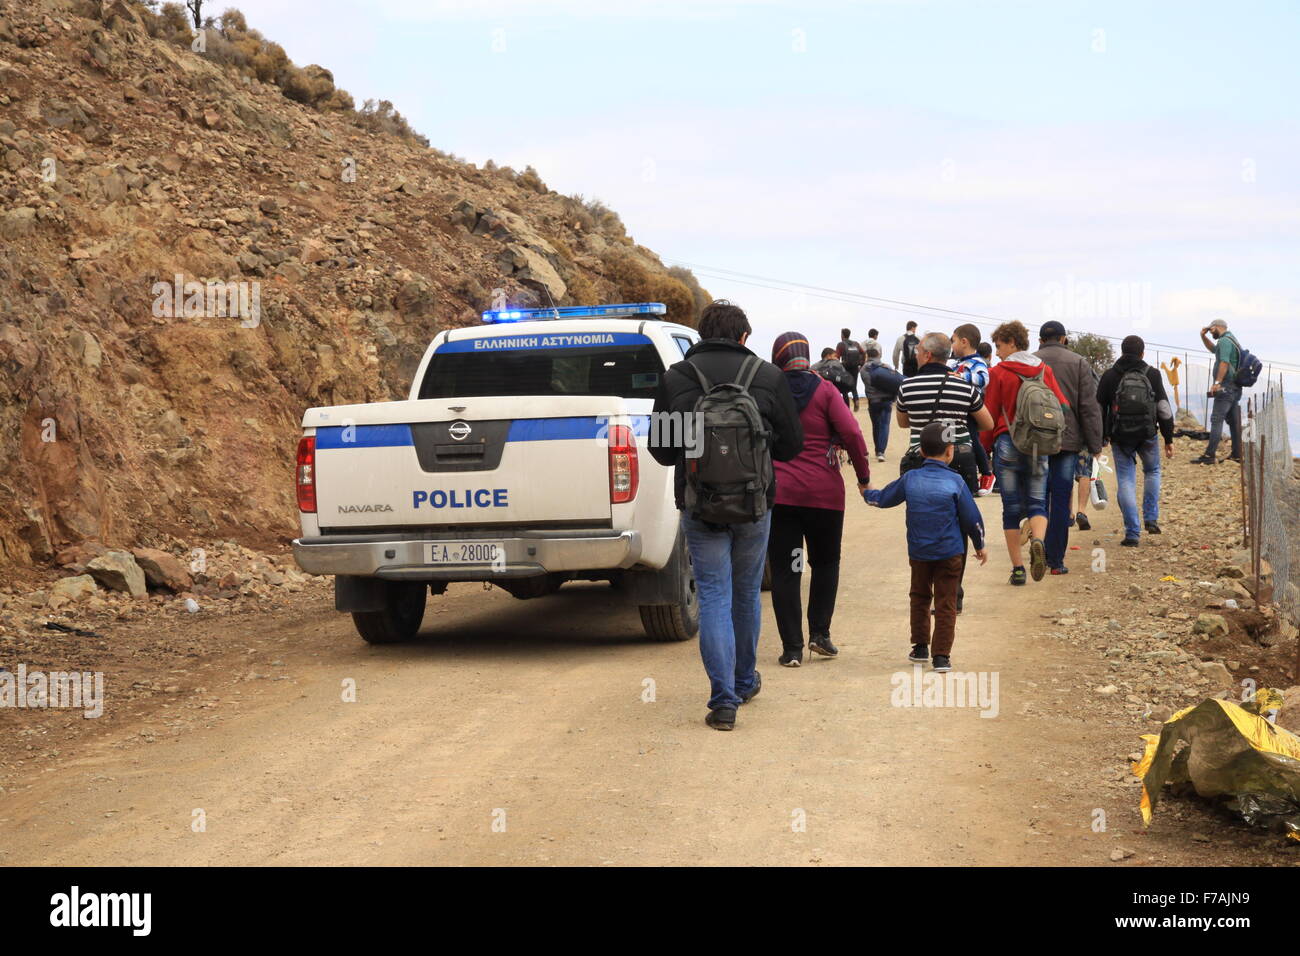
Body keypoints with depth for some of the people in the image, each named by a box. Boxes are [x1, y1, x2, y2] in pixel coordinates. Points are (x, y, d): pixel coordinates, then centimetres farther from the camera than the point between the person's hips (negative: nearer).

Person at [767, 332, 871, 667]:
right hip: (824, 493, 0)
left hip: (778, 492, 0)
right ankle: (819, 633, 10)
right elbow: (851, 433, -12)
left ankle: (792, 648, 2)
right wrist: (864, 477, -2)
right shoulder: (824, 391, -4)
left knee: (784, 571, 5)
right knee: (825, 563, 19)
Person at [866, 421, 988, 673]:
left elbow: (883, 498, 12)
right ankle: (941, 656, -5)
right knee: (946, 604, 1)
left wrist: (867, 493, 34)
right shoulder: (955, 482, -9)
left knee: (920, 598, 21)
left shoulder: (910, 479, -2)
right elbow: (972, 518, -4)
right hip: (950, 553, -3)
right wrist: (981, 545, 11)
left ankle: (920, 647, 25)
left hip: (918, 552, 3)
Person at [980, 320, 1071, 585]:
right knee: (1037, 503, 7)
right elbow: (1062, 406, 6)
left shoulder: (998, 373, -5)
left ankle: (1018, 568, 3)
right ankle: (1038, 542, -25)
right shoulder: (1045, 371, 5)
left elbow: (989, 416, -4)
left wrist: (984, 449, 3)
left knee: (1012, 508, 4)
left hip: (1007, 444, -3)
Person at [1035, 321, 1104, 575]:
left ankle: (1041, 552, 9)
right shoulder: (1078, 363, 0)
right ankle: (1056, 560, 2)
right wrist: (1095, 445, 1)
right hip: (1068, 440, -1)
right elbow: (1090, 407, -2)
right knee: (1061, 500, 2)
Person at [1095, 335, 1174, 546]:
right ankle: (1151, 518, 17)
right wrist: (1168, 439, 6)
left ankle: (1132, 533, -4)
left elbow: (1098, 410, 4)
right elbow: (1164, 409, 0)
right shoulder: (1152, 375, 1)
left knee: (1126, 481, 2)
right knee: (1152, 472, 25)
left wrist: (1100, 440, 12)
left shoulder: (1109, 376, 2)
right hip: (1147, 434, 0)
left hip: (1120, 437, 0)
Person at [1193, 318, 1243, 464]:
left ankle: (1210, 455, -19)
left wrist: (1217, 382, -28)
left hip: (1226, 387, -10)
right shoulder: (1232, 340, 22)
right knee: (1234, 421, 11)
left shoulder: (1224, 341, -10)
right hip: (1235, 387, 10)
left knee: (1217, 420, -13)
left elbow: (1224, 362, -23)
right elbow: (1213, 349, 40)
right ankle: (1237, 454, 12)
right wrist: (1203, 337, 26)